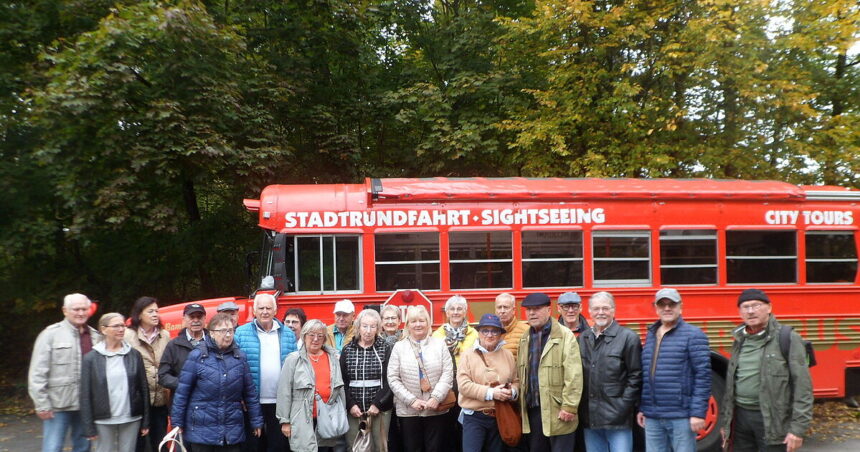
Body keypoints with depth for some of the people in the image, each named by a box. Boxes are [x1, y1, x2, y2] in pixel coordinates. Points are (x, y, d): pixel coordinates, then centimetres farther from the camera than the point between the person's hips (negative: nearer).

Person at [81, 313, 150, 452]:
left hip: (131, 419, 2)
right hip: (103, 421, -2)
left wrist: (146, 421, 2)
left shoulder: (134, 355, 3)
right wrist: (89, 427, -6)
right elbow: (86, 394, -2)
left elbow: (144, 388, 4)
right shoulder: (91, 358, -2)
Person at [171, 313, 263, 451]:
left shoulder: (240, 357, 3)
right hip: (202, 429, -2)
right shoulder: (197, 356, -6)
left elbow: (250, 392, 6)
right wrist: (177, 423, -4)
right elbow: (182, 391, -4)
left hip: (232, 431, 3)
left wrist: (256, 422, 6)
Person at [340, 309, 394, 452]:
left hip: (380, 409, -1)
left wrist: (377, 404, -12)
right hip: (354, 409, 1)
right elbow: (342, 381, 3)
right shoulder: (347, 350, 6)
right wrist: (350, 404, -8)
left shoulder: (385, 349, 2)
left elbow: (390, 380, -4)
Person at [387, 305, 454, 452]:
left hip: (436, 410, 0)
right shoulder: (399, 347, 5)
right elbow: (393, 379, -1)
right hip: (408, 411, 0)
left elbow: (447, 373, -1)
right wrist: (411, 400, -10)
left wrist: (436, 398, -13)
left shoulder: (439, 344, 6)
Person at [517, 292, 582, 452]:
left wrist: (569, 407, -18)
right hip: (532, 410, 6)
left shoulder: (565, 336, -9)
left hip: (557, 411, -6)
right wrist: (521, 405, 10)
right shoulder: (525, 339, 13)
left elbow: (573, 376, -14)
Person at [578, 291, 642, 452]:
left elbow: (635, 376, -6)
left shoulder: (628, 337, -4)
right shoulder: (583, 338, 9)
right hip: (590, 418, 5)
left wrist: (623, 405, -10)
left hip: (617, 418, -5)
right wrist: (580, 407, 6)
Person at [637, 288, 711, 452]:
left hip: (681, 417, -6)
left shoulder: (693, 335, -5)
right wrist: (641, 408, 15)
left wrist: (698, 413, -15)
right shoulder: (650, 335, 13)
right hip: (652, 417, 6)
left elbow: (703, 375, -10)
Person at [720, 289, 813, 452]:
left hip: (772, 420, -5)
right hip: (741, 416, 5)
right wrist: (724, 421, 15)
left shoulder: (788, 339, -7)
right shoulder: (740, 340, 10)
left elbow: (802, 386, -11)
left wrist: (798, 428, -15)